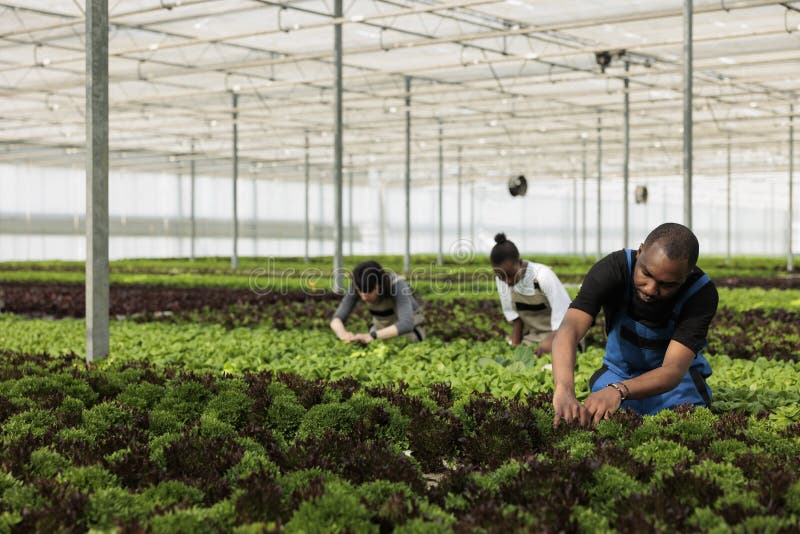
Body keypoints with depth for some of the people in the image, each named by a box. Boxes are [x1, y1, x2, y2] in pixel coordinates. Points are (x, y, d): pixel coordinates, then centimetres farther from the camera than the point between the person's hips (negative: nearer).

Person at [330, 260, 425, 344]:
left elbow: (406, 324, -47)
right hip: (382, 327, 3)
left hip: (410, 329, -3)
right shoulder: (359, 287, -24)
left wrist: (372, 336, -59)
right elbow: (337, 319, -25)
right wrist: (343, 334, -49)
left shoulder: (398, 285, -36)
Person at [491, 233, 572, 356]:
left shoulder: (543, 275, -26)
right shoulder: (502, 279, -11)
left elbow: (563, 310, -24)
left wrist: (551, 340, -31)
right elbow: (511, 312, -1)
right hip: (530, 336, 5)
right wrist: (515, 342, -5)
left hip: (555, 332, -4)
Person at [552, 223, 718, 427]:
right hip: (618, 372, 0)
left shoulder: (702, 292, -29)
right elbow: (569, 328, -43)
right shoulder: (612, 269, -28)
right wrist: (564, 389, -64)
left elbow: (673, 370, -37)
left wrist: (618, 391, -58)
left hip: (677, 379, 0)